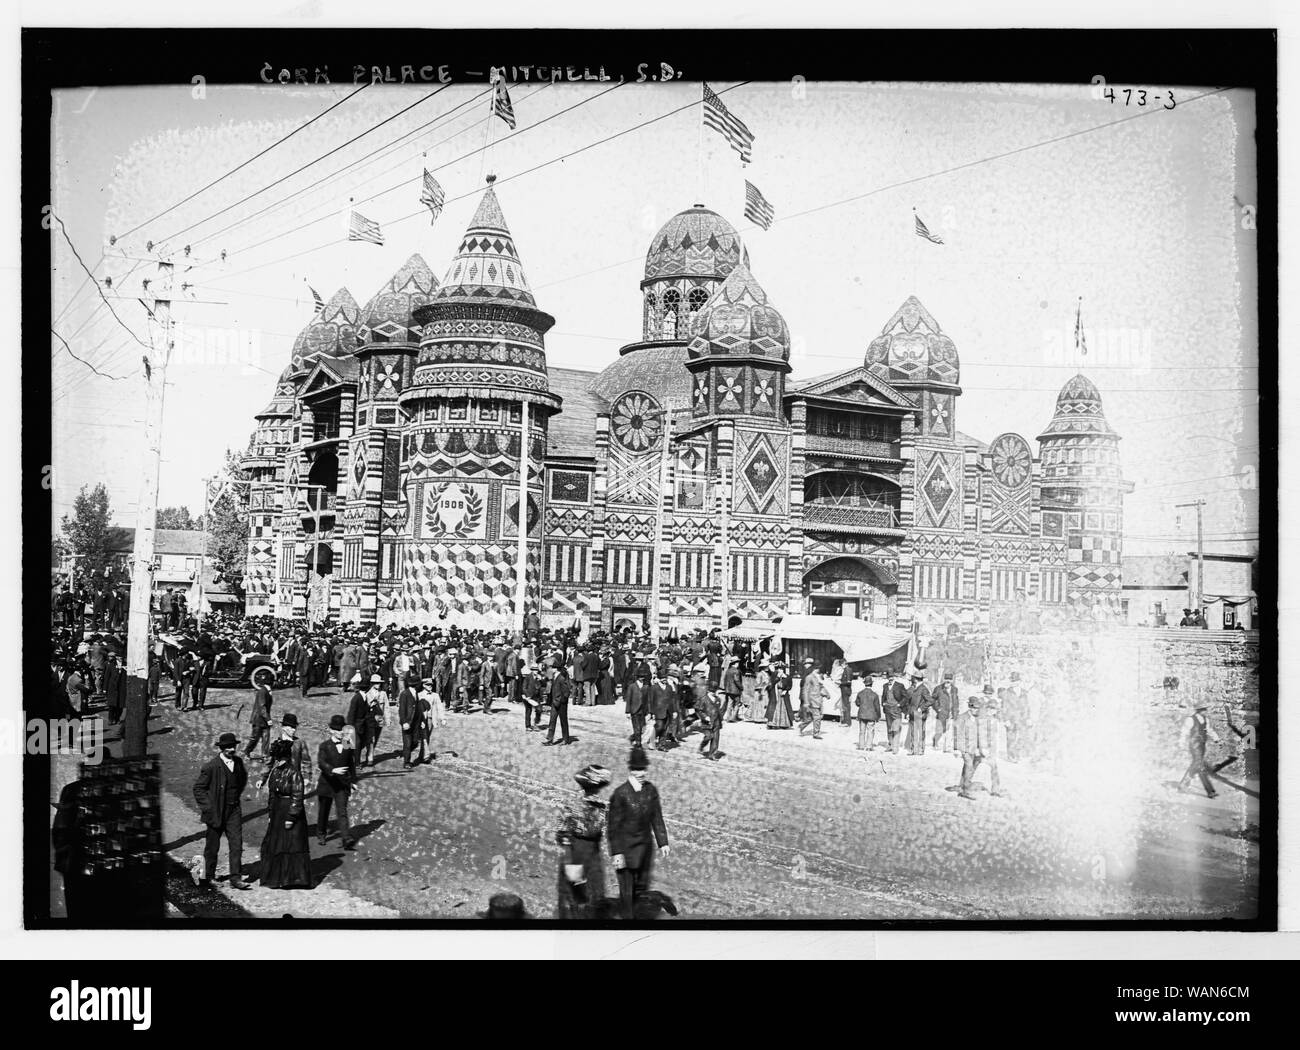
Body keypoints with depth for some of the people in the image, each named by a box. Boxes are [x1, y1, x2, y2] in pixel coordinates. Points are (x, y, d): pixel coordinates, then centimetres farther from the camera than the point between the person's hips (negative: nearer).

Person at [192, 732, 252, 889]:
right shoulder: (211, 766, -13)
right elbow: (198, 788, -9)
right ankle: (208, 877, 24)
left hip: (234, 811, 4)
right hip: (216, 812, -4)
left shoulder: (238, 762, 3)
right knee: (212, 847, 8)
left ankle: (236, 878, 1)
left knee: (236, 844, -3)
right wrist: (208, 808, -13)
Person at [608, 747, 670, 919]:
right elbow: (614, 825, -14)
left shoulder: (651, 790, -4)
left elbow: (657, 818, 6)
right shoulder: (620, 793, -18)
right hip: (625, 846, -5)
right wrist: (616, 852, -16)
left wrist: (662, 842, 3)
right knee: (626, 890, 5)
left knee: (641, 889, 17)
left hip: (645, 846, 5)